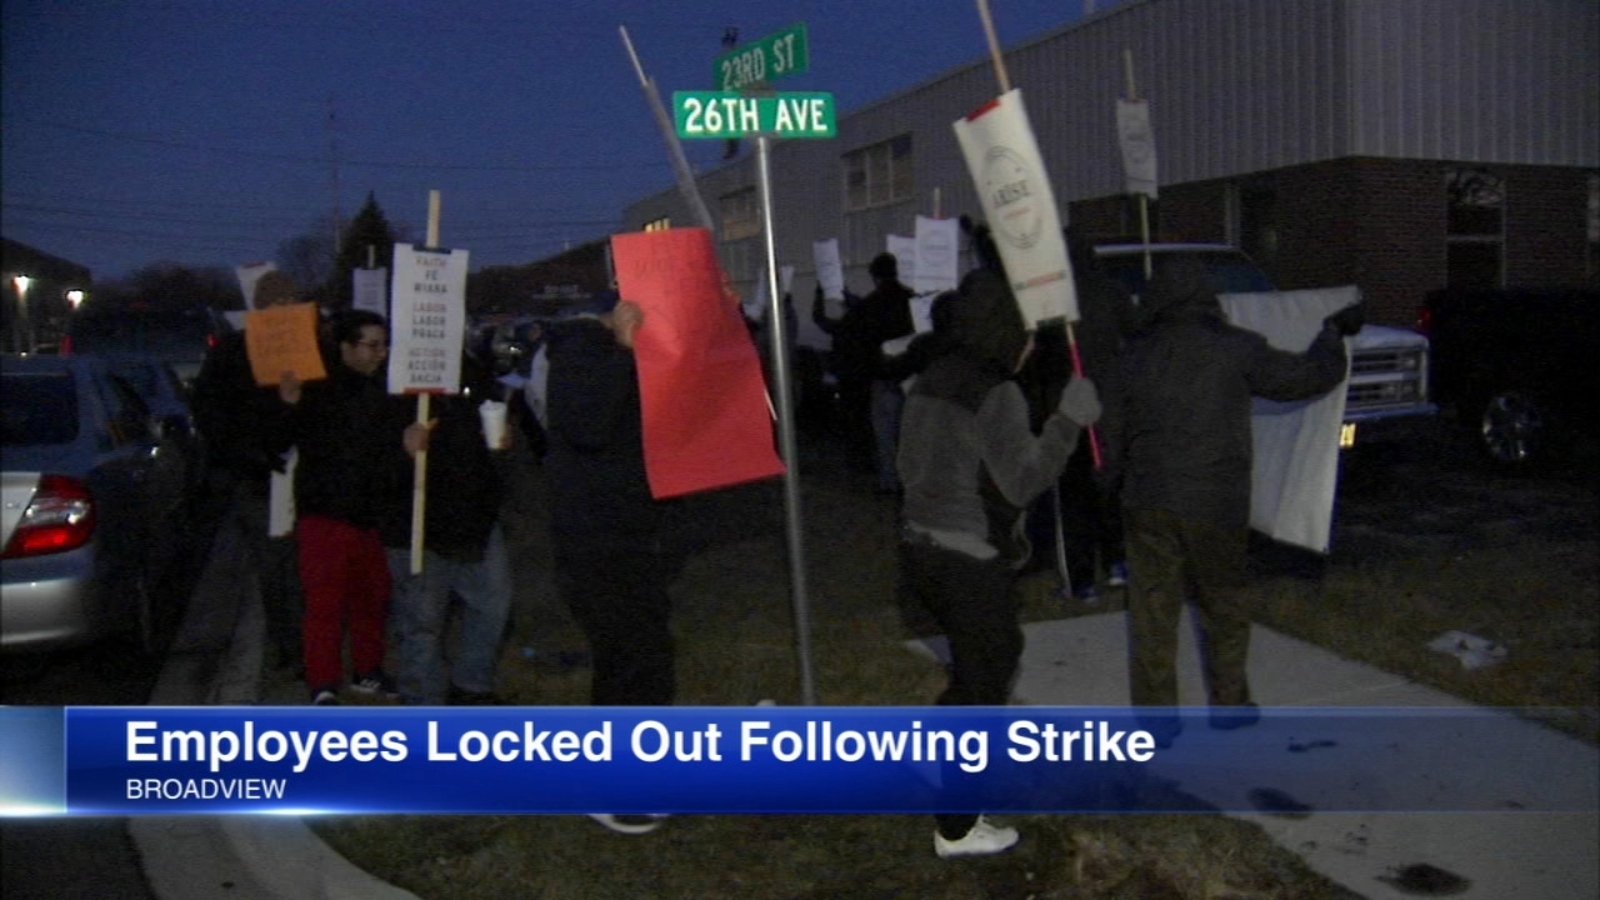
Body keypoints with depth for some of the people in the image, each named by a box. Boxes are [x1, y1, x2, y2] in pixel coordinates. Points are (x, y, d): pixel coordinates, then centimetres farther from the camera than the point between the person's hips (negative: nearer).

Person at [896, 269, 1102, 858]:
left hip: (921, 547, 9)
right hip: (970, 561, -9)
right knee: (981, 684, 4)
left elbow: (909, 465, 14)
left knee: (998, 651, 28)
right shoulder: (997, 395, -18)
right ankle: (956, 829, 12)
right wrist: (1070, 419, -15)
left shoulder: (931, 380, 8)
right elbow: (1024, 480, -20)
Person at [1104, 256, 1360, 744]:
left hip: (1148, 503, 2)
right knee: (1222, 606, 16)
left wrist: (1125, 480, 24)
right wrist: (1334, 332, 19)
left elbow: (1114, 430, 10)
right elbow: (1307, 376, 1)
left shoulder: (1137, 354, 3)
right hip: (1216, 504, -1)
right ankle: (1229, 703, 26)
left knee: (1151, 612, 7)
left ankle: (1156, 720, 11)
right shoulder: (1234, 348, -6)